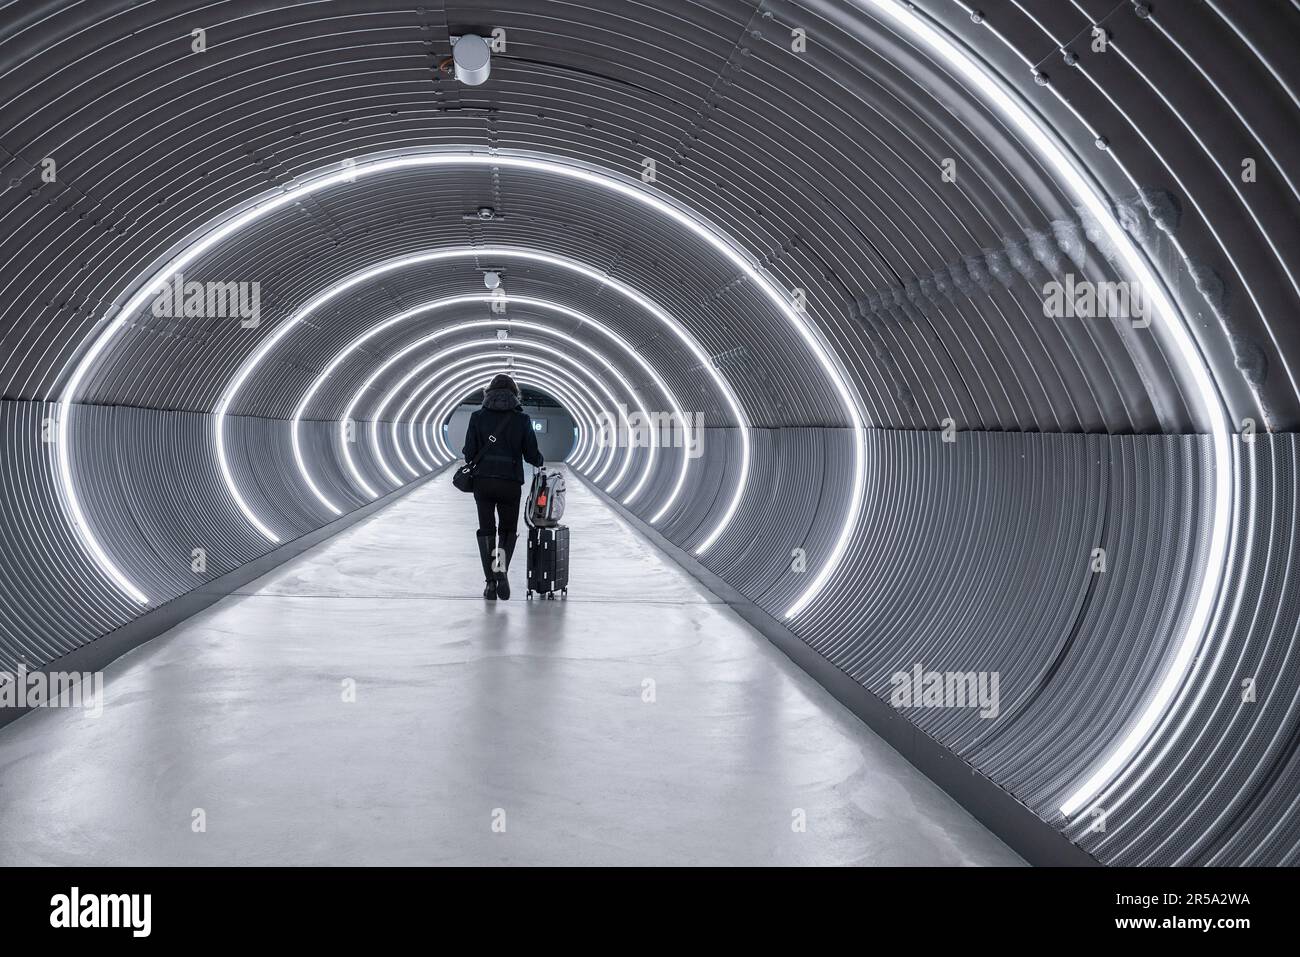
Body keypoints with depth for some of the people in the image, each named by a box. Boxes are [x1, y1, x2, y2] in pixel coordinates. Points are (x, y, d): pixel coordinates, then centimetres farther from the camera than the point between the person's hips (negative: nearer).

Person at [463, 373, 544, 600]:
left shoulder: (478, 417, 1)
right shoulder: (522, 419, -1)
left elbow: (469, 452, -1)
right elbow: (532, 455, 0)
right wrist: (540, 464, 22)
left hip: (483, 481, 1)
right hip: (511, 483, -1)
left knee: (486, 530, 12)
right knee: (508, 529, 16)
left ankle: (490, 582, 5)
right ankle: (502, 567, -11)